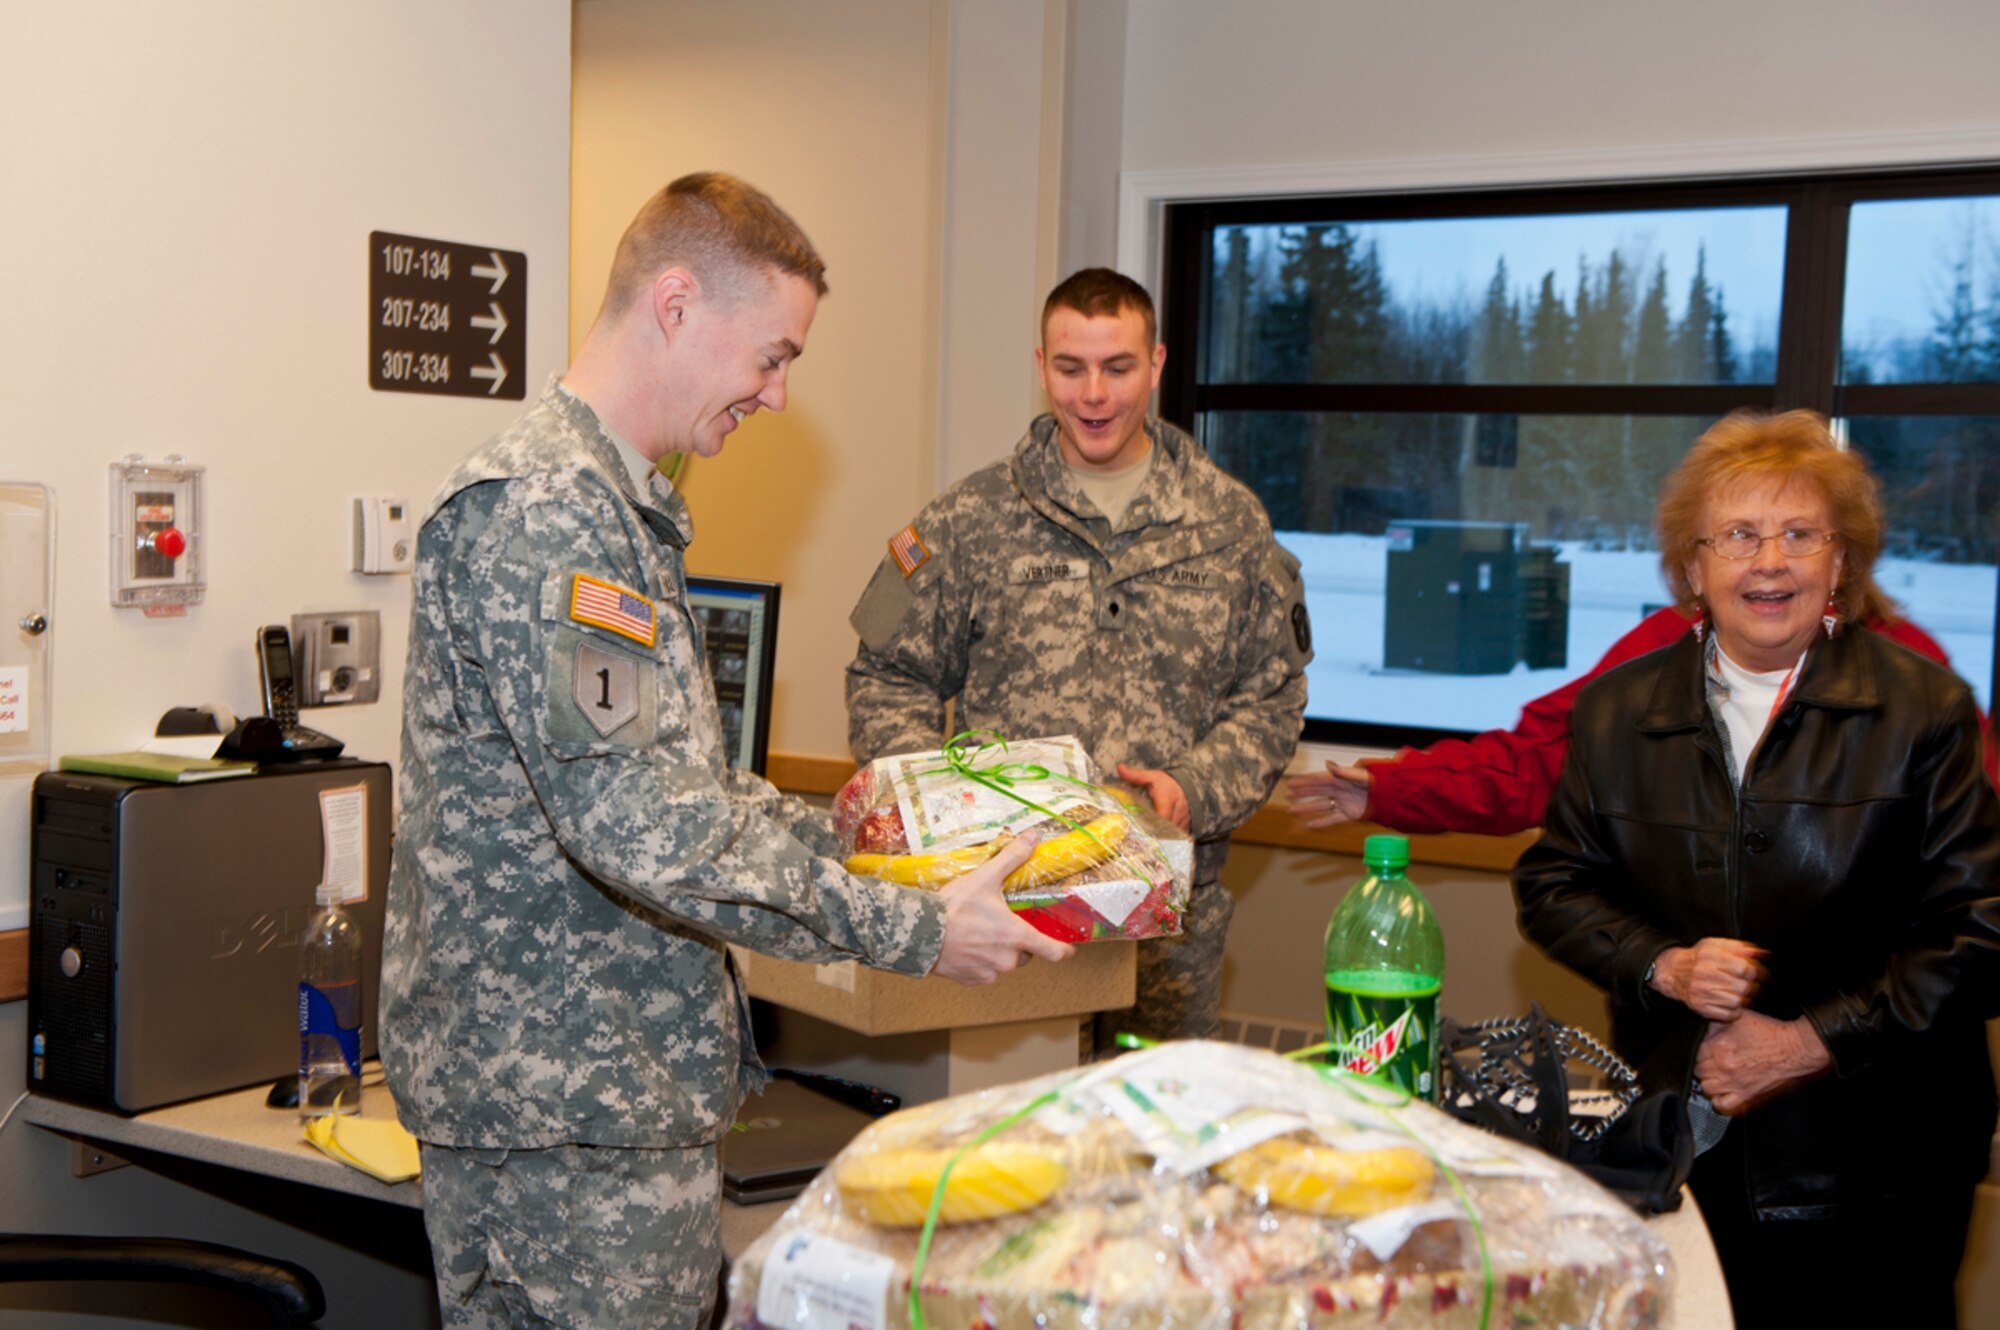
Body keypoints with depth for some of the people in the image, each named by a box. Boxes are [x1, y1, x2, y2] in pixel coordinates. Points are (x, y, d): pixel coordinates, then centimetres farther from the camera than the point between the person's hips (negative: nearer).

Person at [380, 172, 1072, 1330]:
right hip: (562, 1097, -10)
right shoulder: (538, 509, -19)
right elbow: (634, 822, -26)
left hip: (620, 1074, 10)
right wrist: (911, 931, -22)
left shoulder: (618, 505, 17)